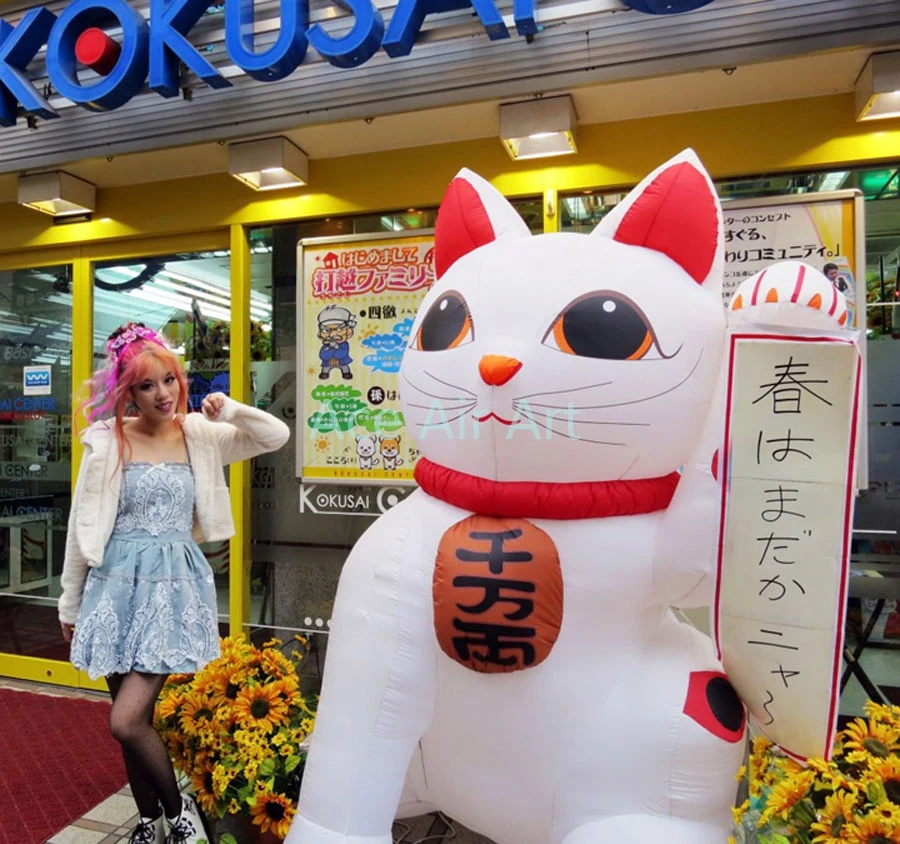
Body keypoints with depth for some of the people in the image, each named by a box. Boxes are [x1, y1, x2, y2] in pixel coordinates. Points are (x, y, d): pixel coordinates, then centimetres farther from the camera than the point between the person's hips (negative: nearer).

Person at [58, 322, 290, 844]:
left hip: (175, 584, -1)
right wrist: (71, 602, 8)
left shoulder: (200, 434, 1)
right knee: (133, 722, 11)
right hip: (117, 583, 1)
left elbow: (277, 436, 2)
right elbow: (82, 525, 3)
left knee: (127, 722, -8)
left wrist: (230, 410, -13)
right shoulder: (108, 440, -3)